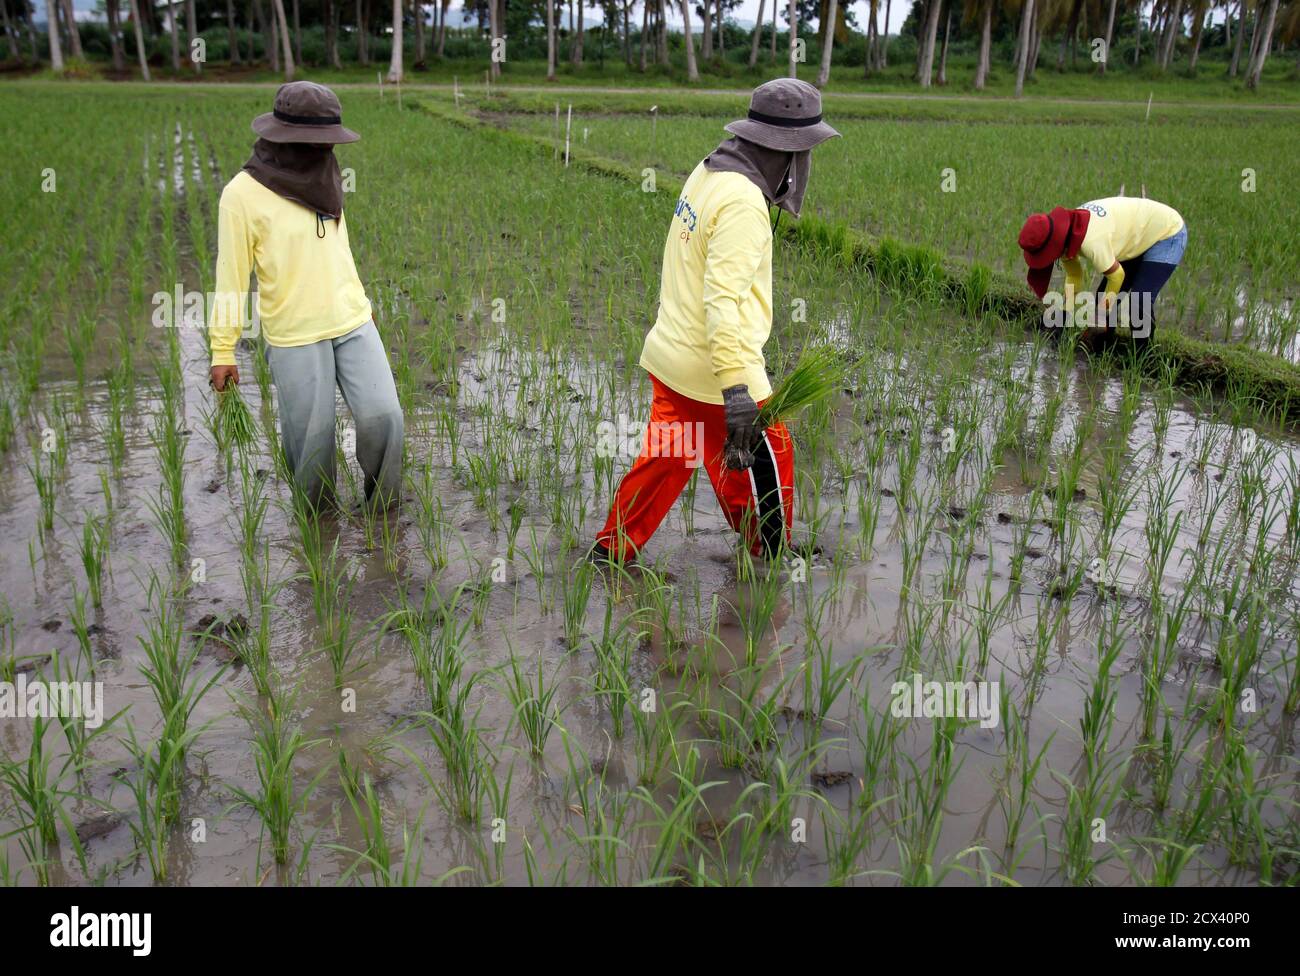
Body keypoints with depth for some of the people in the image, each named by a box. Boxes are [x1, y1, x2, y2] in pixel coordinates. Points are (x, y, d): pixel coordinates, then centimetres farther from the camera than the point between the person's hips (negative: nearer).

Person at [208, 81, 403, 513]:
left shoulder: (323, 179, 7)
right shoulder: (243, 193, -11)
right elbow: (231, 275, -8)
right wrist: (222, 350, -7)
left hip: (353, 325, 5)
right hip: (294, 338, -5)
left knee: (383, 416, -2)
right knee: (312, 437, 3)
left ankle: (384, 509, 20)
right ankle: (317, 519, 27)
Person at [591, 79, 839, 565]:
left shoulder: (708, 174, 7)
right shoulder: (741, 201, -22)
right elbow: (724, 299, -30)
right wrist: (737, 392, -33)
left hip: (670, 356, 9)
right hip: (713, 367, -9)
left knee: (664, 459, 22)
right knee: (764, 463, 10)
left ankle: (610, 548, 32)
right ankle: (771, 559, 29)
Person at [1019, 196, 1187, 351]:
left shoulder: (1091, 242, -40)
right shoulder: (1062, 233, -13)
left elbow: (1116, 275, -23)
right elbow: (1073, 277, 1)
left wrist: (1101, 318, -10)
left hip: (1168, 233, -9)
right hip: (1141, 235, 9)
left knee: (1139, 302, -20)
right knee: (1104, 295, 5)